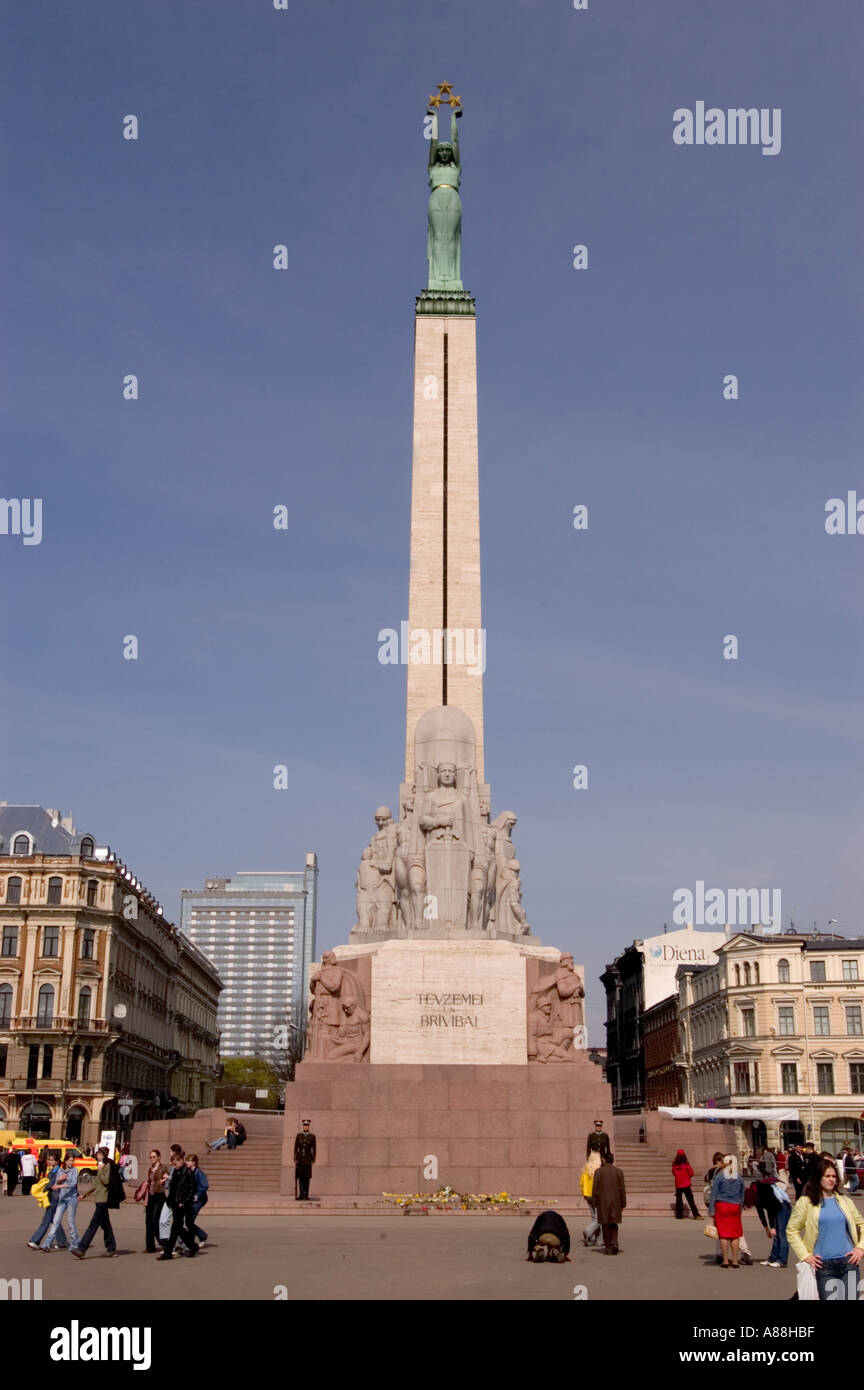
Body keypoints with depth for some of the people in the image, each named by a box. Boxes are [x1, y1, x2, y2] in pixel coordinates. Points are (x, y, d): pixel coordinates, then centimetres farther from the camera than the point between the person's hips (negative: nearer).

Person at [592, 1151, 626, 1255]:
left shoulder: (598, 1171, -5)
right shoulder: (618, 1171, -1)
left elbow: (595, 1189, -5)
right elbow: (622, 1189, -1)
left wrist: (595, 1202, 3)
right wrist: (623, 1203, 5)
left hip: (603, 1202, -1)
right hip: (615, 1202, 1)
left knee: (606, 1225, 7)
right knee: (614, 1224, 11)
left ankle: (607, 1247, 7)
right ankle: (614, 1243, -8)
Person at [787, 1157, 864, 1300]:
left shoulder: (845, 1201, 9)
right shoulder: (806, 1202, -1)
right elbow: (791, 1230, 2)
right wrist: (805, 1255, -5)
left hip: (848, 1261, 2)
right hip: (824, 1265, -2)